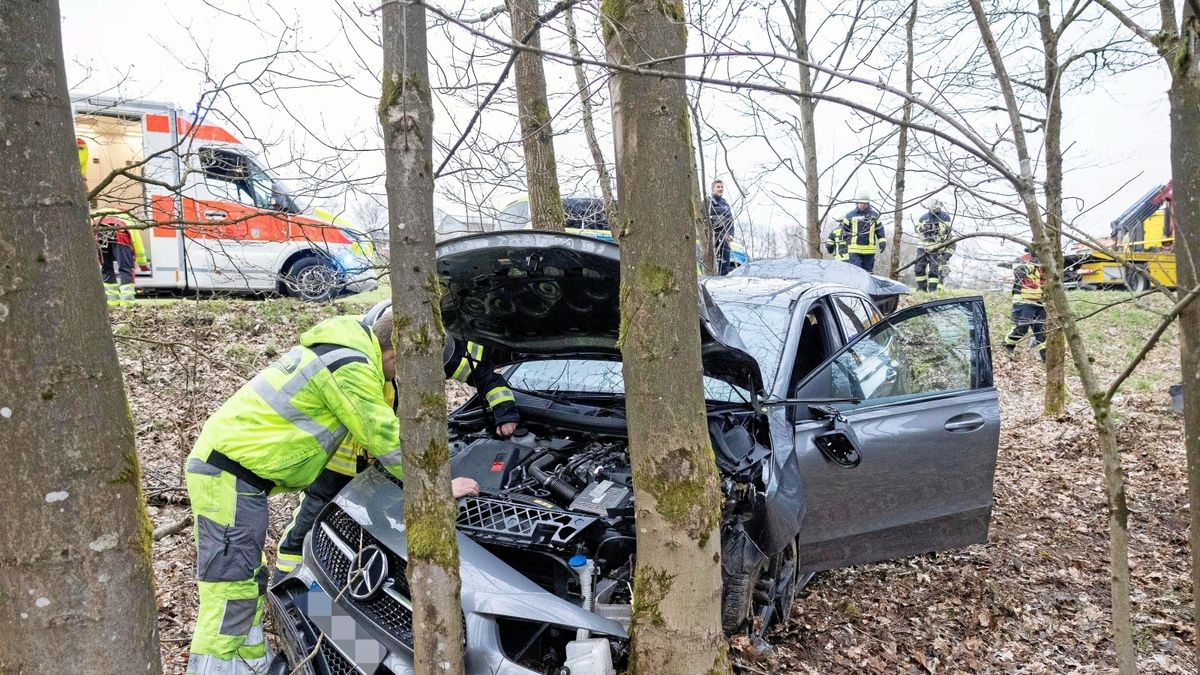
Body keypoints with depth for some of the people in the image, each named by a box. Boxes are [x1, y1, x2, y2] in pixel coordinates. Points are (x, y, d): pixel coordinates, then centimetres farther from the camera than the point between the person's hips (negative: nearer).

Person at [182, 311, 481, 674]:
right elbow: (388, 439, -16)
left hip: (222, 464, 10)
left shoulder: (342, 347, 13)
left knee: (248, 582, 18)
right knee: (231, 593, -6)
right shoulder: (350, 370, -19)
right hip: (229, 477, -10)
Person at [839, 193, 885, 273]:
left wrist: (882, 241, 5)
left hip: (869, 250, 2)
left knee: (868, 271, 9)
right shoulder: (850, 216, 5)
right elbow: (844, 229, 10)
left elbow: (880, 229, 14)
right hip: (854, 250, -2)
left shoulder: (874, 215, 10)